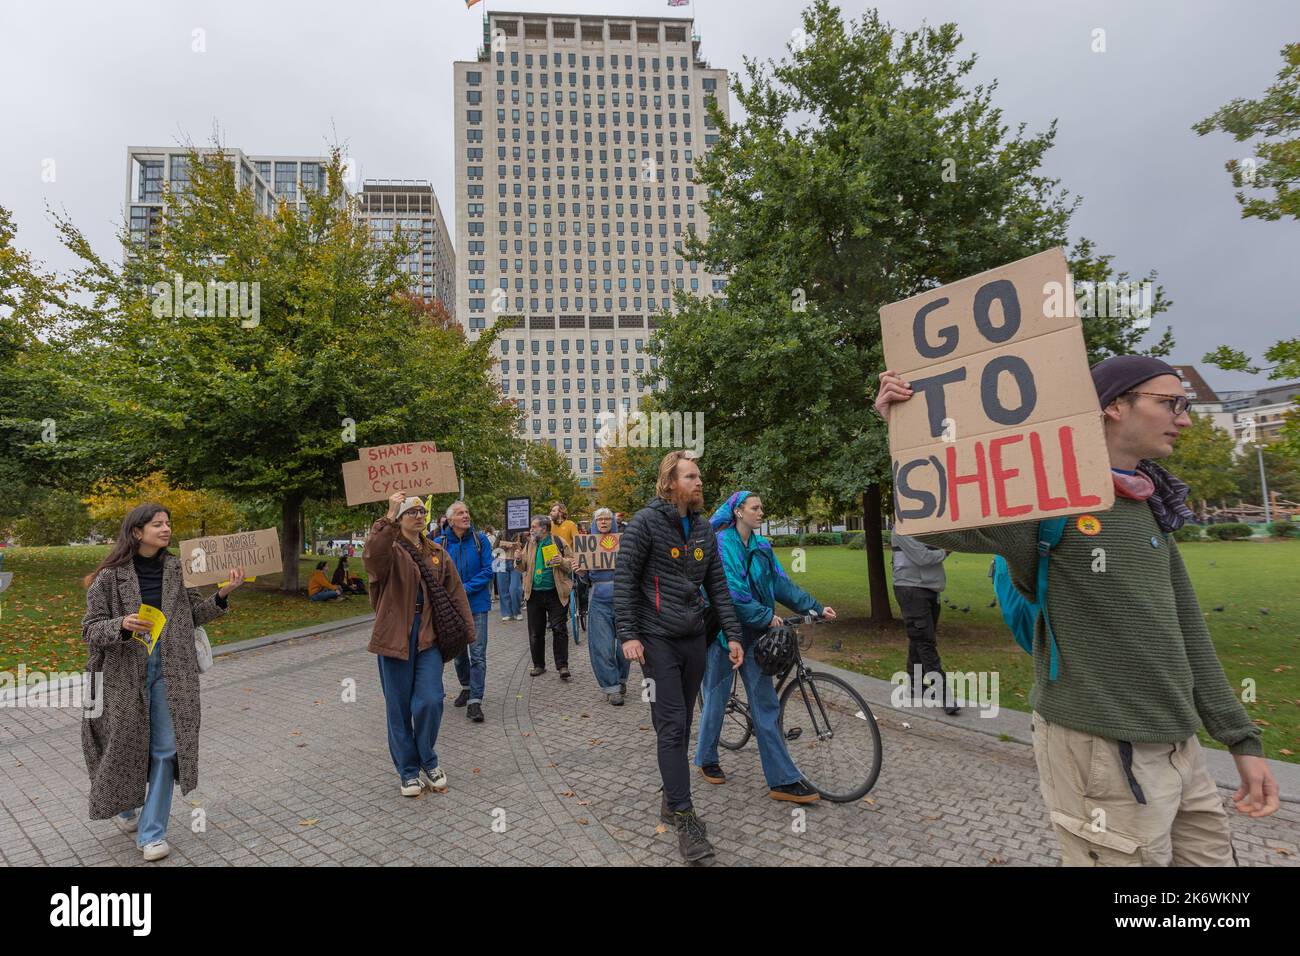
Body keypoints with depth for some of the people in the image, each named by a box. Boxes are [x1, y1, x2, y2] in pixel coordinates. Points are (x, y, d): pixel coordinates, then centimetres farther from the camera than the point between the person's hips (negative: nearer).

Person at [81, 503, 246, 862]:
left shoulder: (177, 569, 2)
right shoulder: (110, 576, -7)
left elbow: (194, 614, 7)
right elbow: (90, 628, -6)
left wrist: (222, 594, -9)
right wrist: (122, 625, -26)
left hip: (170, 672, 2)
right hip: (126, 673, -2)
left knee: (166, 750, 1)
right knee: (126, 746, 13)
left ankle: (152, 832, 14)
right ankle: (122, 806, 45)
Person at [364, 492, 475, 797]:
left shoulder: (438, 554, 10)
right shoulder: (390, 550, -4)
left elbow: (455, 592, 11)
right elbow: (372, 556, -30)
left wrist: (466, 629, 7)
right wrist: (388, 518, -37)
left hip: (429, 635, 3)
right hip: (395, 634, -2)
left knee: (430, 701, -5)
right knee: (399, 707, 7)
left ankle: (428, 761, 21)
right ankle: (408, 770, 24)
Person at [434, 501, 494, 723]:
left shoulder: (480, 539, -6)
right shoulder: (440, 543, -5)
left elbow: (487, 571, -8)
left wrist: (466, 588, -17)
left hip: (476, 604, -2)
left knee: (478, 654, -5)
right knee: (458, 651, 18)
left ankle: (475, 701, -2)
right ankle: (466, 687, 39)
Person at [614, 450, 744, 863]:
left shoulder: (703, 529, 9)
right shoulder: (646, 522, -10)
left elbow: (717, 586, 11)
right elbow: (624, 579, -11)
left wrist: (732, 635, 6)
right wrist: (627, 634, -16)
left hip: (694, 639, 6)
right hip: (657, 639, -6)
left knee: (682, 725, 13)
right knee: (671, 727, -6)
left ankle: (671, 801, 27)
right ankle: (685, 819, 0)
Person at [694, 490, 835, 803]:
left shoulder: (762, 546, 9)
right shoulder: (721, 544, -13)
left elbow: (781, 582, 6)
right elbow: (732, 591, -20)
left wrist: (816, 608, 0)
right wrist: (766, 616, -19)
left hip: (753, 632, 6)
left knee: (766, 702, 4)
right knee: (717, 696, 8)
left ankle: (783, 780, 8)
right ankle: (706, 760, 31)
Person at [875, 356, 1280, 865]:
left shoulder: (1149, 508, 10)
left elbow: (1185, 631, 13)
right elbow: (932, 523, -17)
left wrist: (1242, 739, 12)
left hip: (1177, 747, 8)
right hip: (1100, 748, -8)